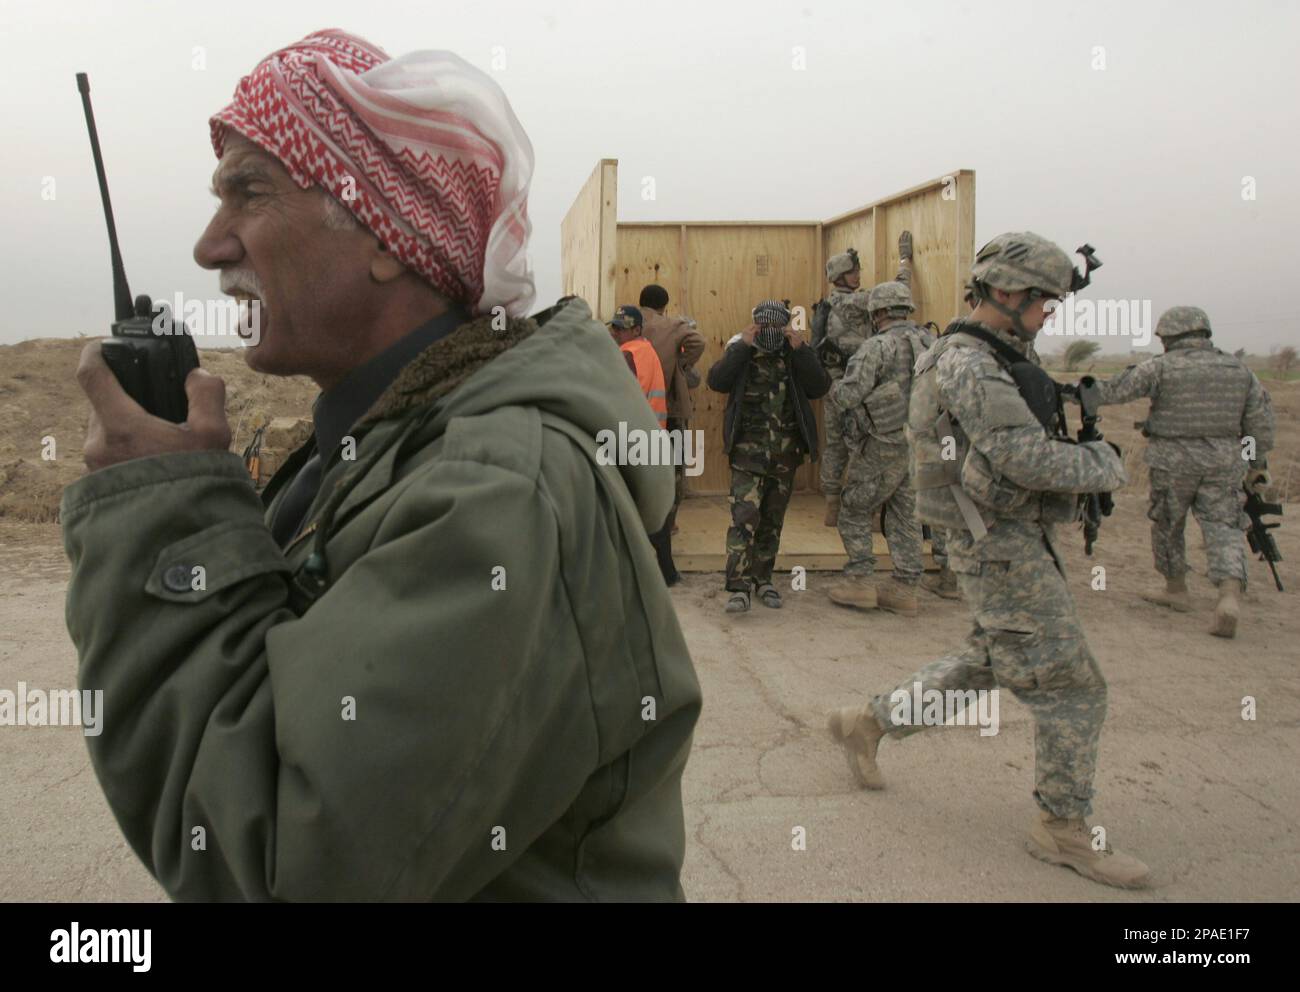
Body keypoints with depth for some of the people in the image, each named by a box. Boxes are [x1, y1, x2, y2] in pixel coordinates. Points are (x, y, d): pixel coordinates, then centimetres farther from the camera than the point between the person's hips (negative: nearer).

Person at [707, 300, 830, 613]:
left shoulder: (796, 356, 7)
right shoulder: (741, 352, 2)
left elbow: (820, 387, -8)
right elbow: (716, 381, -14)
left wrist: (801, 349, -16)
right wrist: (742, 346, -19)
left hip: (785, 453, 3)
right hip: (748, 450, -3)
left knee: (772, 520, 12)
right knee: (745, 516, -15)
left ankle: (763, 579, 26)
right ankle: (739, 587, -15)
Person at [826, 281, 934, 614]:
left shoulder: (877, 347, -15)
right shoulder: (929, 343, 7)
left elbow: (849, 394, -21)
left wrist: (835, 392, 0)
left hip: (883, 447, -6)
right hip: (920, 445, 7)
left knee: (855, 510, 8)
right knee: (905, 516, 12)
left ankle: (859, 582, 7)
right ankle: (904, 589, 14)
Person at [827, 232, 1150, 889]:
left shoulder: (990, 360, 14)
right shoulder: (967, 365, -19)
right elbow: (1027, 458, -26)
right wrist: (1103, 464, -10)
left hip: (1009, 542, 10)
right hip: (1002, 548, -10)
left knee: (986, 664, 22)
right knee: (1070, 687, -1)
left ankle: (868, 724, 30)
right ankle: (1064, 827, 14)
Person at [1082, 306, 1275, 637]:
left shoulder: (1162, 367, -7)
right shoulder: (1239, 369, 7)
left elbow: (1114, 390, -8)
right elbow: (1260, 420, 9)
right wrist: (1258, 464, 16)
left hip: (1173, 460, -3)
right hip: (1224, 461, 3)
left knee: (1167, 525, 15)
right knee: (1222, 527, 3)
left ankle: (1176, 591, 27)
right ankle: (1230, 596, -16)